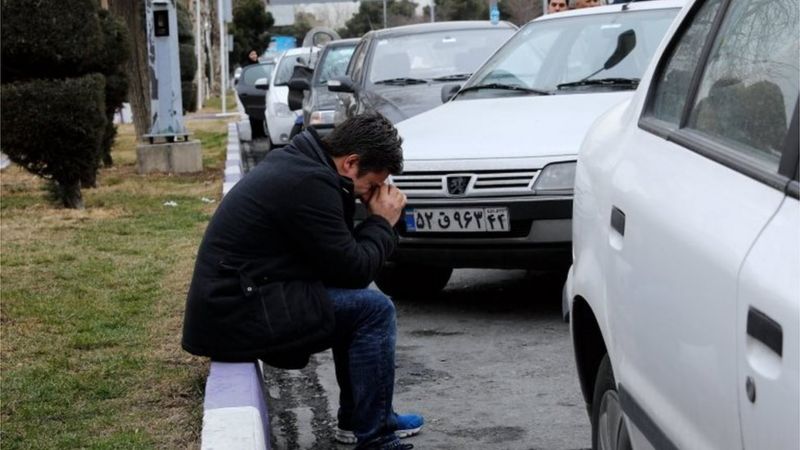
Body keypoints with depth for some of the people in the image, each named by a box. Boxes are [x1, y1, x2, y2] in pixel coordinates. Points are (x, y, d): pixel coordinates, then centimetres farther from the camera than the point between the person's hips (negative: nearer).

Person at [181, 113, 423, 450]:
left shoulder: (297, 160, 11)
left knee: (354, 300, 19)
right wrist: (382, 223, 0)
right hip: (238, 316, -11)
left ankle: (357, 416, 26)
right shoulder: (311, 183, -20)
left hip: (229, 300, 11)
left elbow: (339, 252, 18)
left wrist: (374, 220, 5)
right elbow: (353, 270, -14)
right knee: (374, 310, -10)